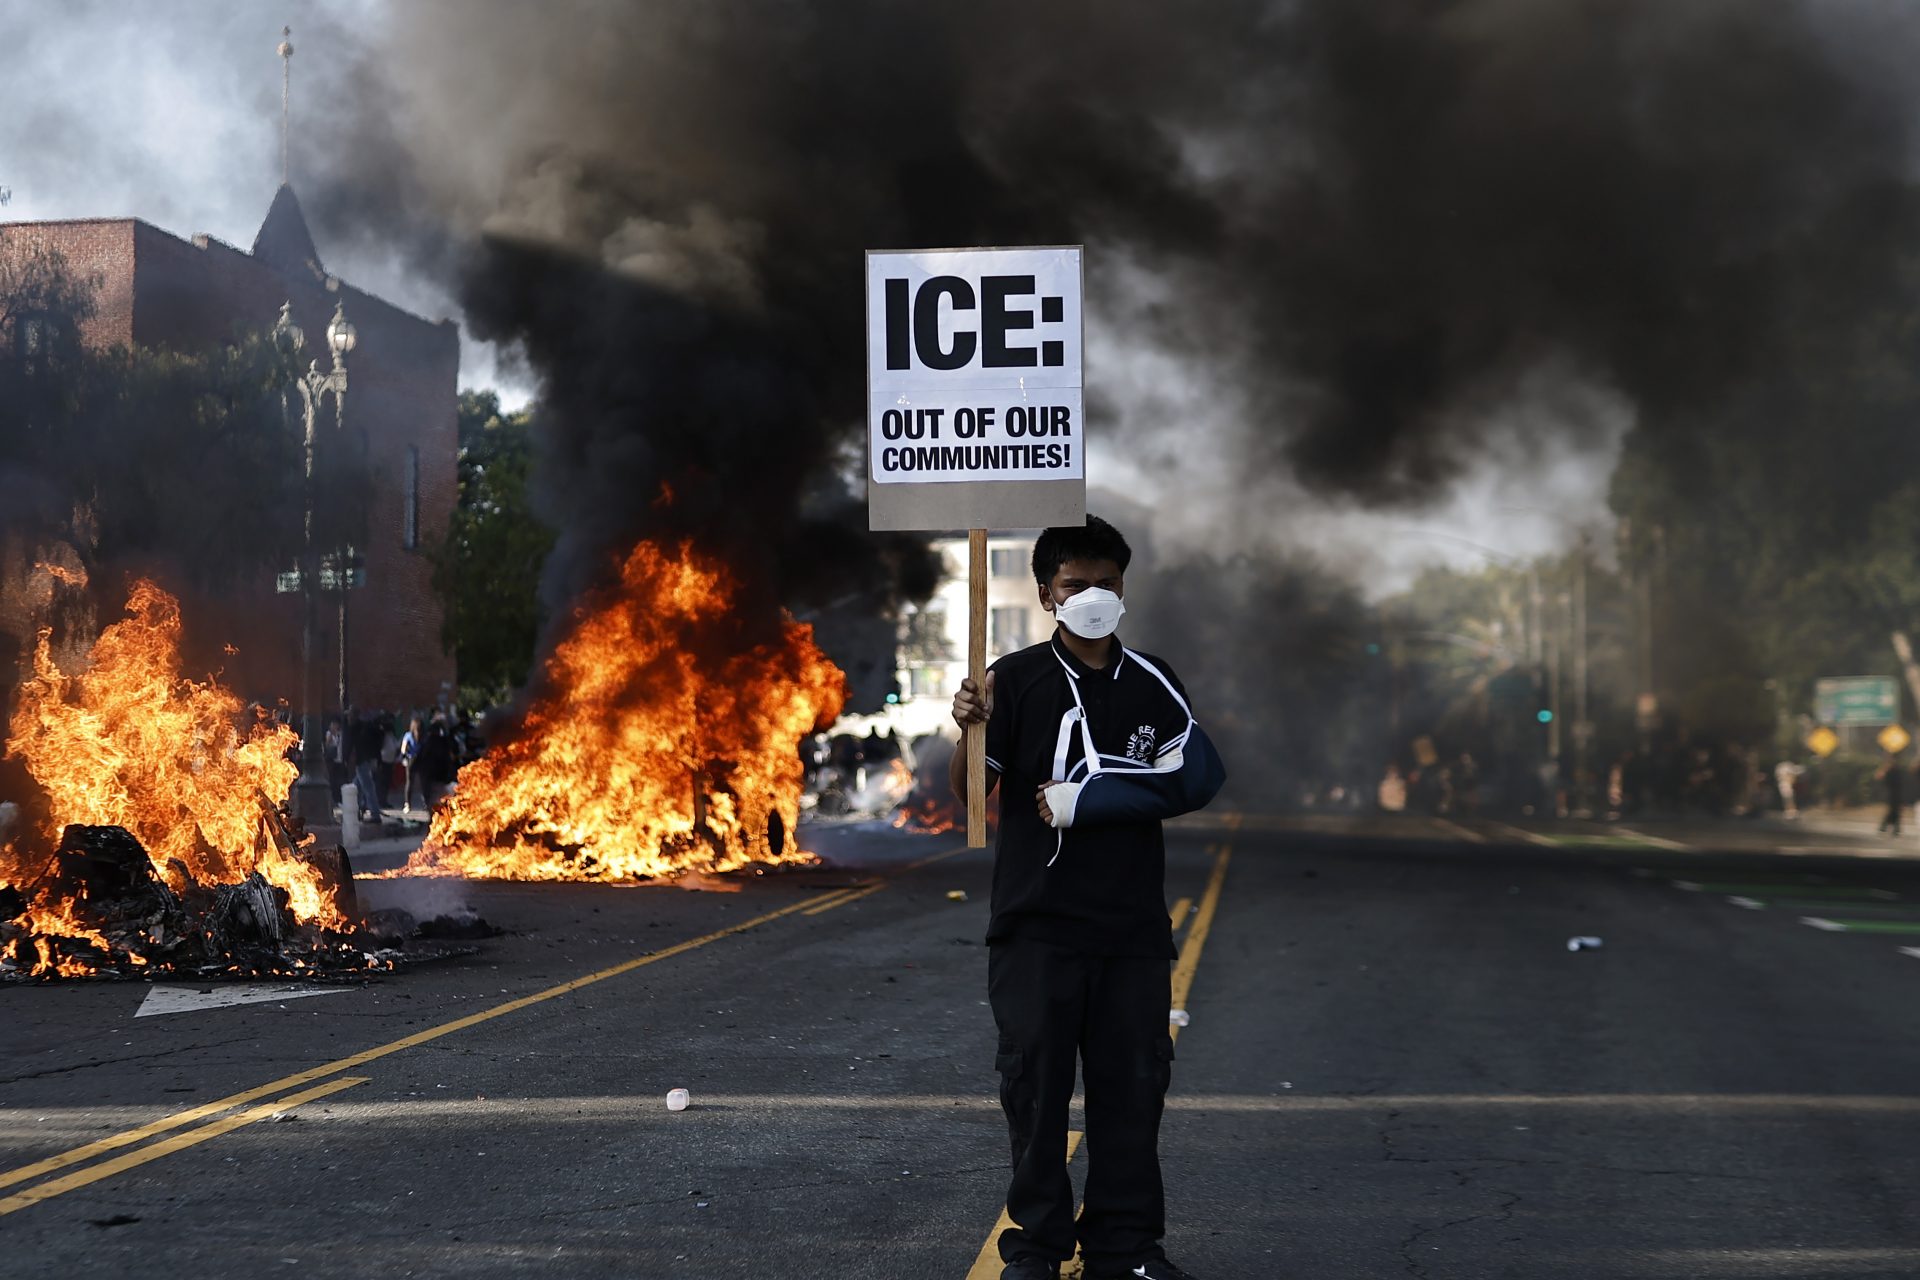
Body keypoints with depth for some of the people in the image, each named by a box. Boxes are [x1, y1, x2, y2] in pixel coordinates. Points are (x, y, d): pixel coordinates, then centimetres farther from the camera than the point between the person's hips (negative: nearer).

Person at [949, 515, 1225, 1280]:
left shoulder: (1151, 684, 8)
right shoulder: (1016, 680, -1)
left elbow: (1198, 779, 2)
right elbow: (969, 790, -6)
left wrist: (1084, 800, -9)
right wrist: (968, 730, -29)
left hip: (1132, 923, 2)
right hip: (1036, 922, -2)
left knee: (1132, 1080, 4)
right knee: (1034, 1078, 1)